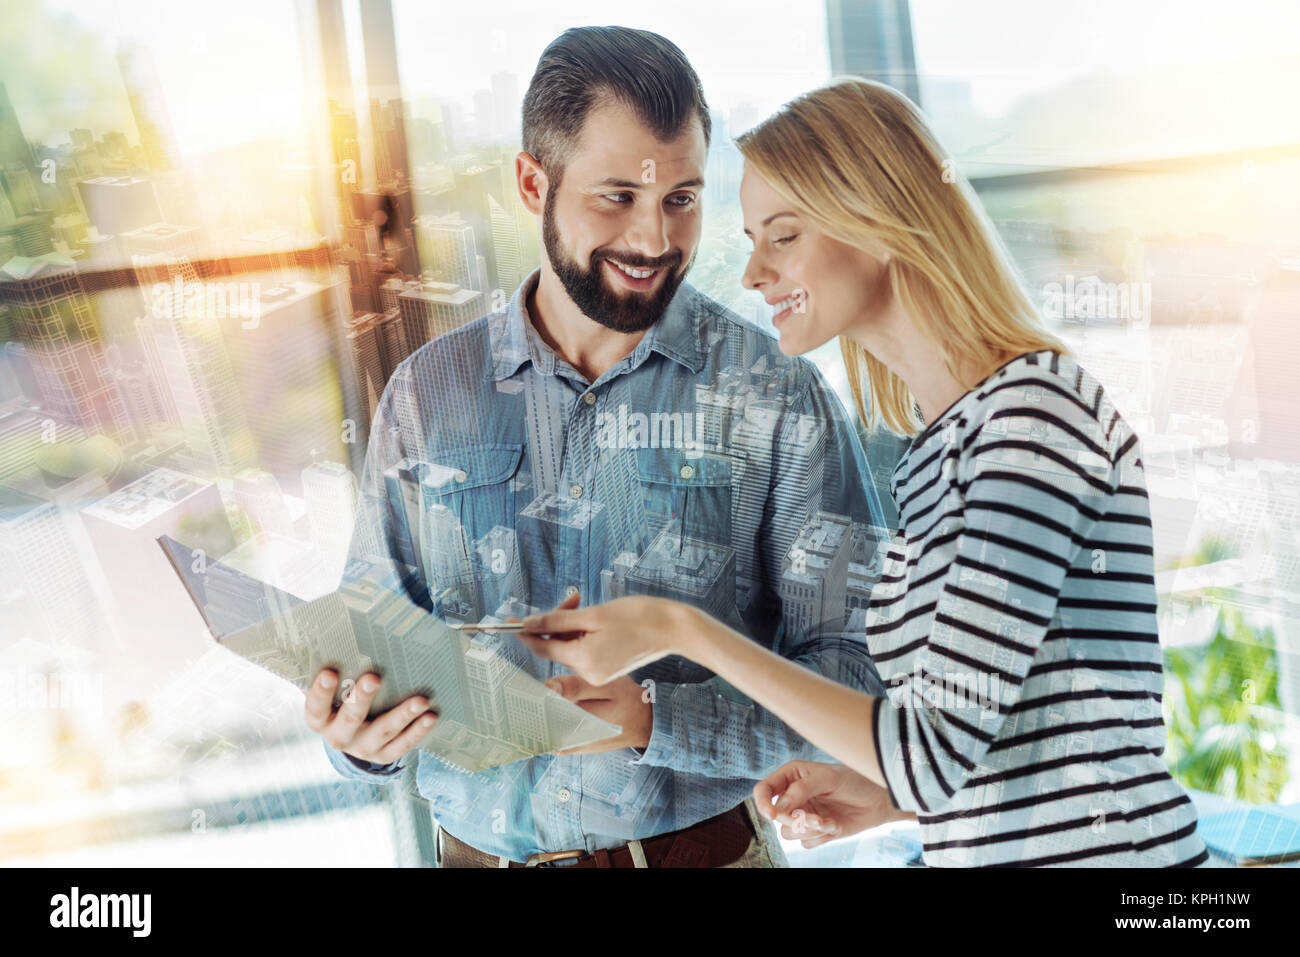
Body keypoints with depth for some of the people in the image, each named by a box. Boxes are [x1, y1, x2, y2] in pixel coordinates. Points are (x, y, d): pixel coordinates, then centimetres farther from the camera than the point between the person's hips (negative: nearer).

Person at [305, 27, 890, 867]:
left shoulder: (776, 397, -8)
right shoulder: (427, 396, -1)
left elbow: (863, 677, -12)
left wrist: (659, 720, -26)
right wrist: (362, 738, -18)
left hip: (706, 844, -2)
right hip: (481, 847, 2)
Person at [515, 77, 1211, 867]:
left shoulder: (1036, 404, -16)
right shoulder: (930, 453, 9)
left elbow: (936, 750, -21)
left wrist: (680, 631, -17)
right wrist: (880, 799, 1)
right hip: (977, 848, 7)